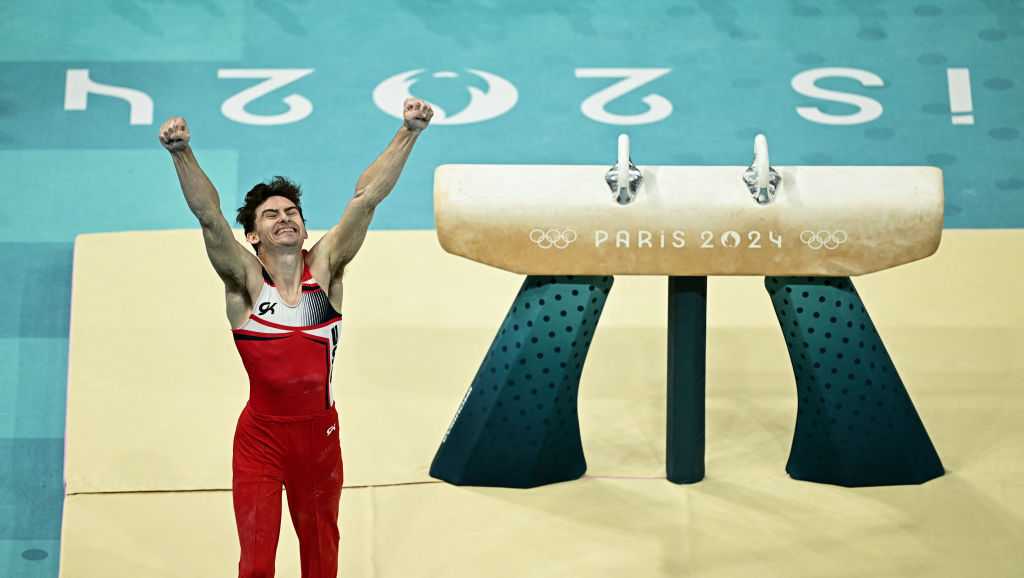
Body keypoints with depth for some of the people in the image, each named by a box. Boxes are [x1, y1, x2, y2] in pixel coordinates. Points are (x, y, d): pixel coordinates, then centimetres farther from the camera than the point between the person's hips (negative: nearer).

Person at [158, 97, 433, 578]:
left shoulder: (325, 268, -4)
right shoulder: (245, 280, -10)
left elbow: (366, 197, -12)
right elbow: (208, 215, -24)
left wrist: (408, 133, -18)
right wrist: (181, 153, -39)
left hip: (320, 431, 2)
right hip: (261, 434, -2)